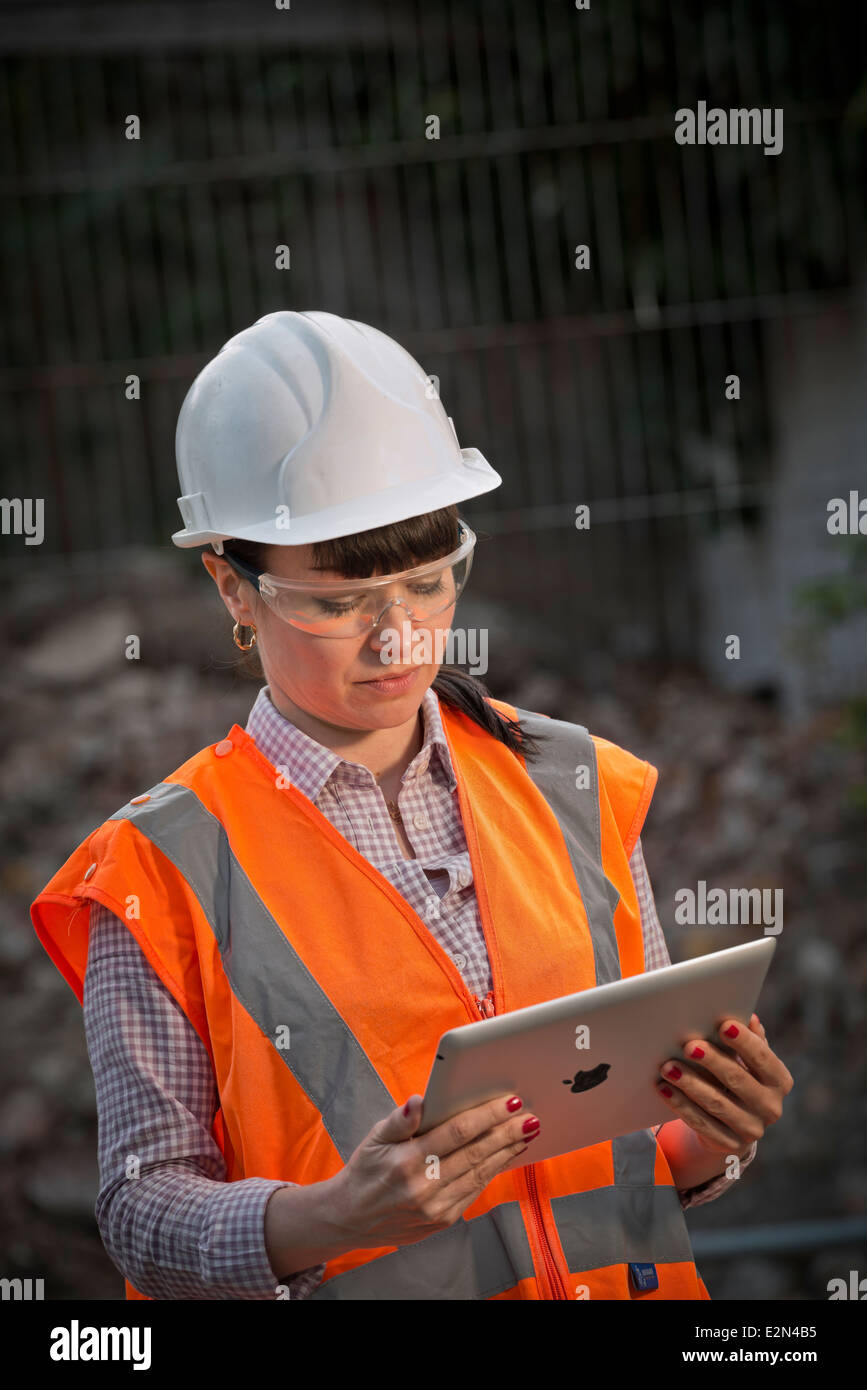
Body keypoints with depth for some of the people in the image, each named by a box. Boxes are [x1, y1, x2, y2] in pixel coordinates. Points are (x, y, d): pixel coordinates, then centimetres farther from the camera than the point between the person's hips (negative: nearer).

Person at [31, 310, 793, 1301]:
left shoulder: (573, 789, 9)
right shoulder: (164, 871, -3)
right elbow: (143, 1211, -6)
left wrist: (708, 1142, -4)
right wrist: (332, 1218, -21)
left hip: (613, 1273, 3)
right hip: (362, 1290, -3)